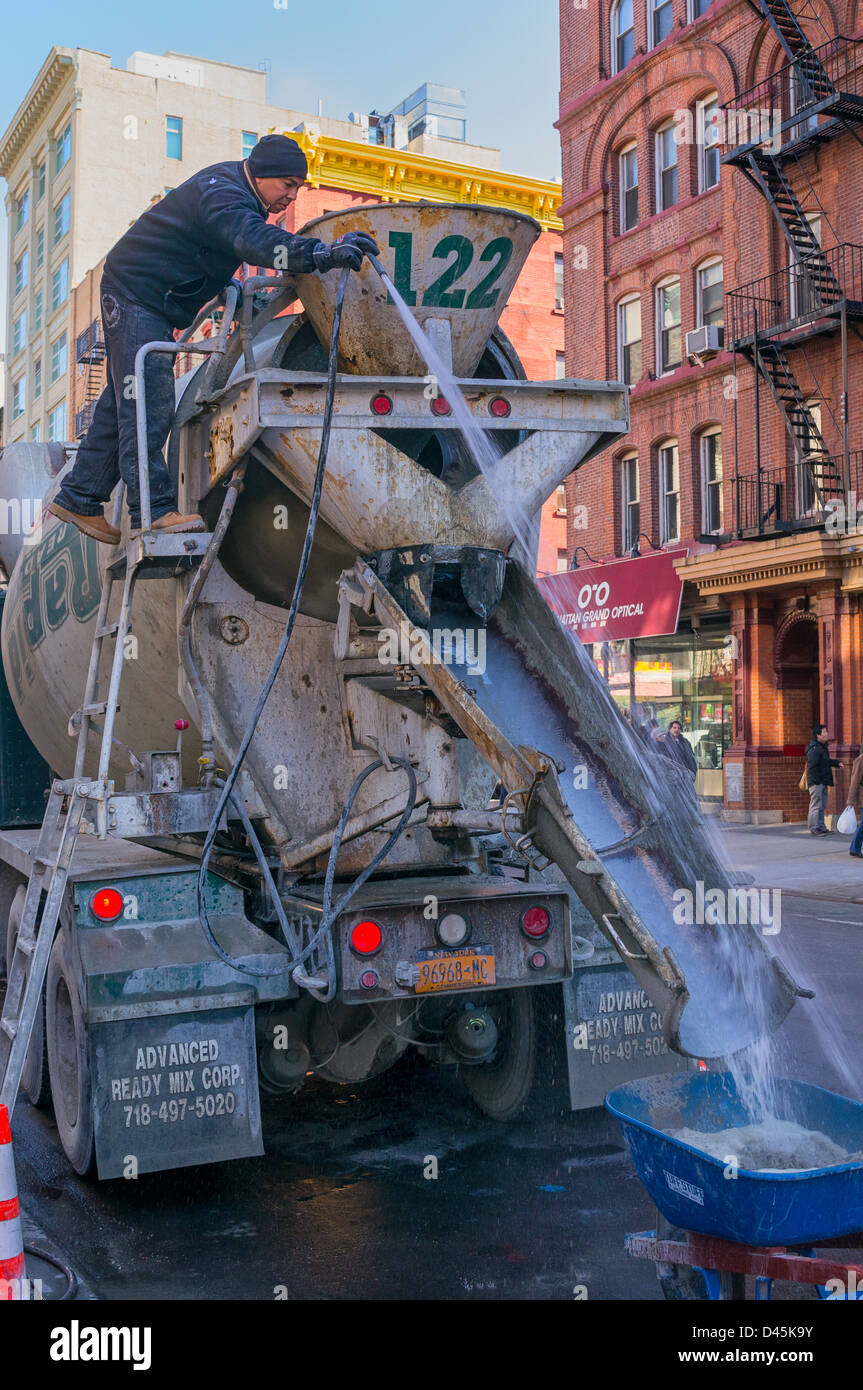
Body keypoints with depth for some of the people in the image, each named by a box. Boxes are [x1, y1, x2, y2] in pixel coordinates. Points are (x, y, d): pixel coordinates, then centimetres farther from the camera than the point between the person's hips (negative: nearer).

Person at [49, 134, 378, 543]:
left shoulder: (236, 186, 9)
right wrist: (322, 253, -57)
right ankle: (152, 509, -19)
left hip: (156, 302, 10)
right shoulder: (223, 196, -24)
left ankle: (79, 498, 17)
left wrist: (226, 285, 10)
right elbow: (255, 240, -44)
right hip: (135, 291, -10)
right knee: (148, 403, -16)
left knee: (125, 400, 11)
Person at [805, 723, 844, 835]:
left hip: (822, 782, 10)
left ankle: (821, 827, 22)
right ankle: (814, 828, -4)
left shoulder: (822, 747, 16)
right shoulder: (814, 749, -17)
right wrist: (816, 780, -23)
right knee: (816, 805, -7)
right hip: (816, 782, -10)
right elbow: (812, 766, -22)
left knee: (822, 806, 15)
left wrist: (836, 763, 16)